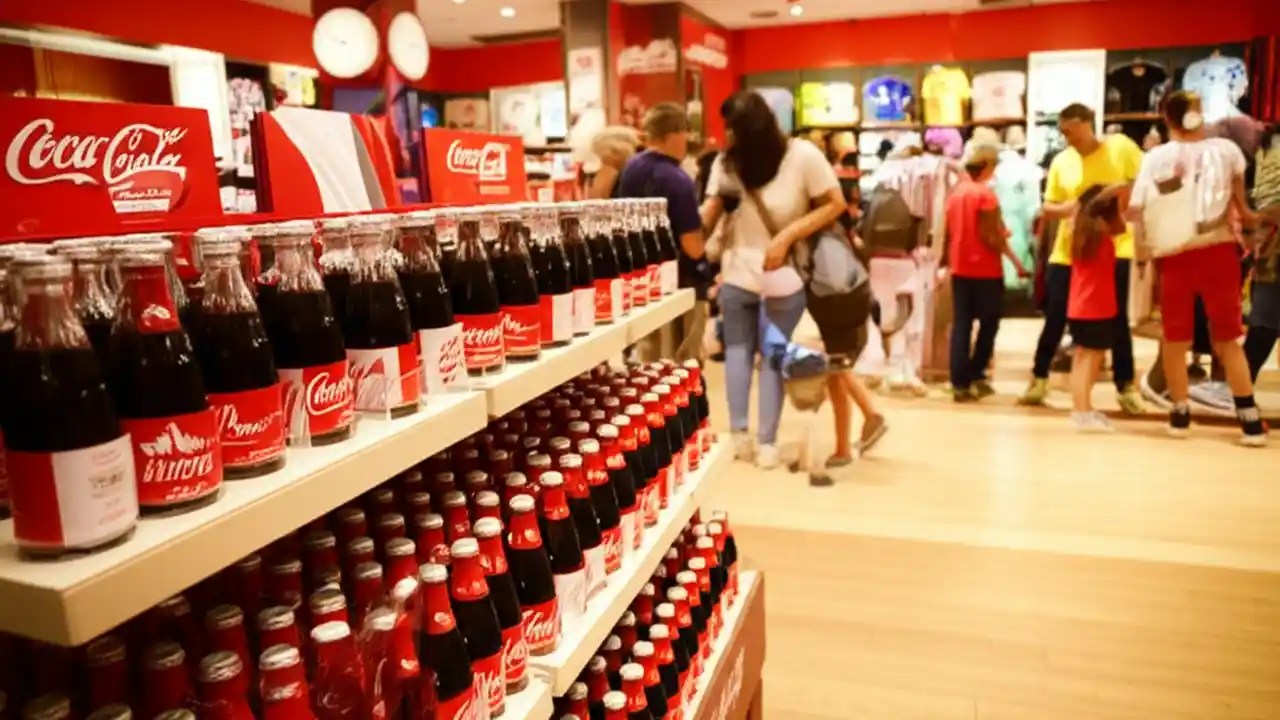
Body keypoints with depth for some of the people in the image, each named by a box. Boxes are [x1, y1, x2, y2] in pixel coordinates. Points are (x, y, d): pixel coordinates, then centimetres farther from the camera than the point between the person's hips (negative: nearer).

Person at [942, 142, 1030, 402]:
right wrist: (1015, 259, -7)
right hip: (985, 270, -6)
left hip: (960, 268, 6)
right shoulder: (985, 193, -12)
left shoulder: (955, 192, 8)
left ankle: (960, 383, 3)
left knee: (961, 324, 4)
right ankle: (976, 375, 11)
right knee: (988, 323, 9)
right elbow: (991, 236, -15)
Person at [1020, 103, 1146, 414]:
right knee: (1055, 318, 4)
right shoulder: (1061, 161, 5)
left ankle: (1126, 386, 14)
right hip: (1069, 251, 2)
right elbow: (1048, 206, 7)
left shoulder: (1121, 147, -2)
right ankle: (1039, 379, 19)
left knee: (1117, 319, 0)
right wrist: (1063, 209, -14)